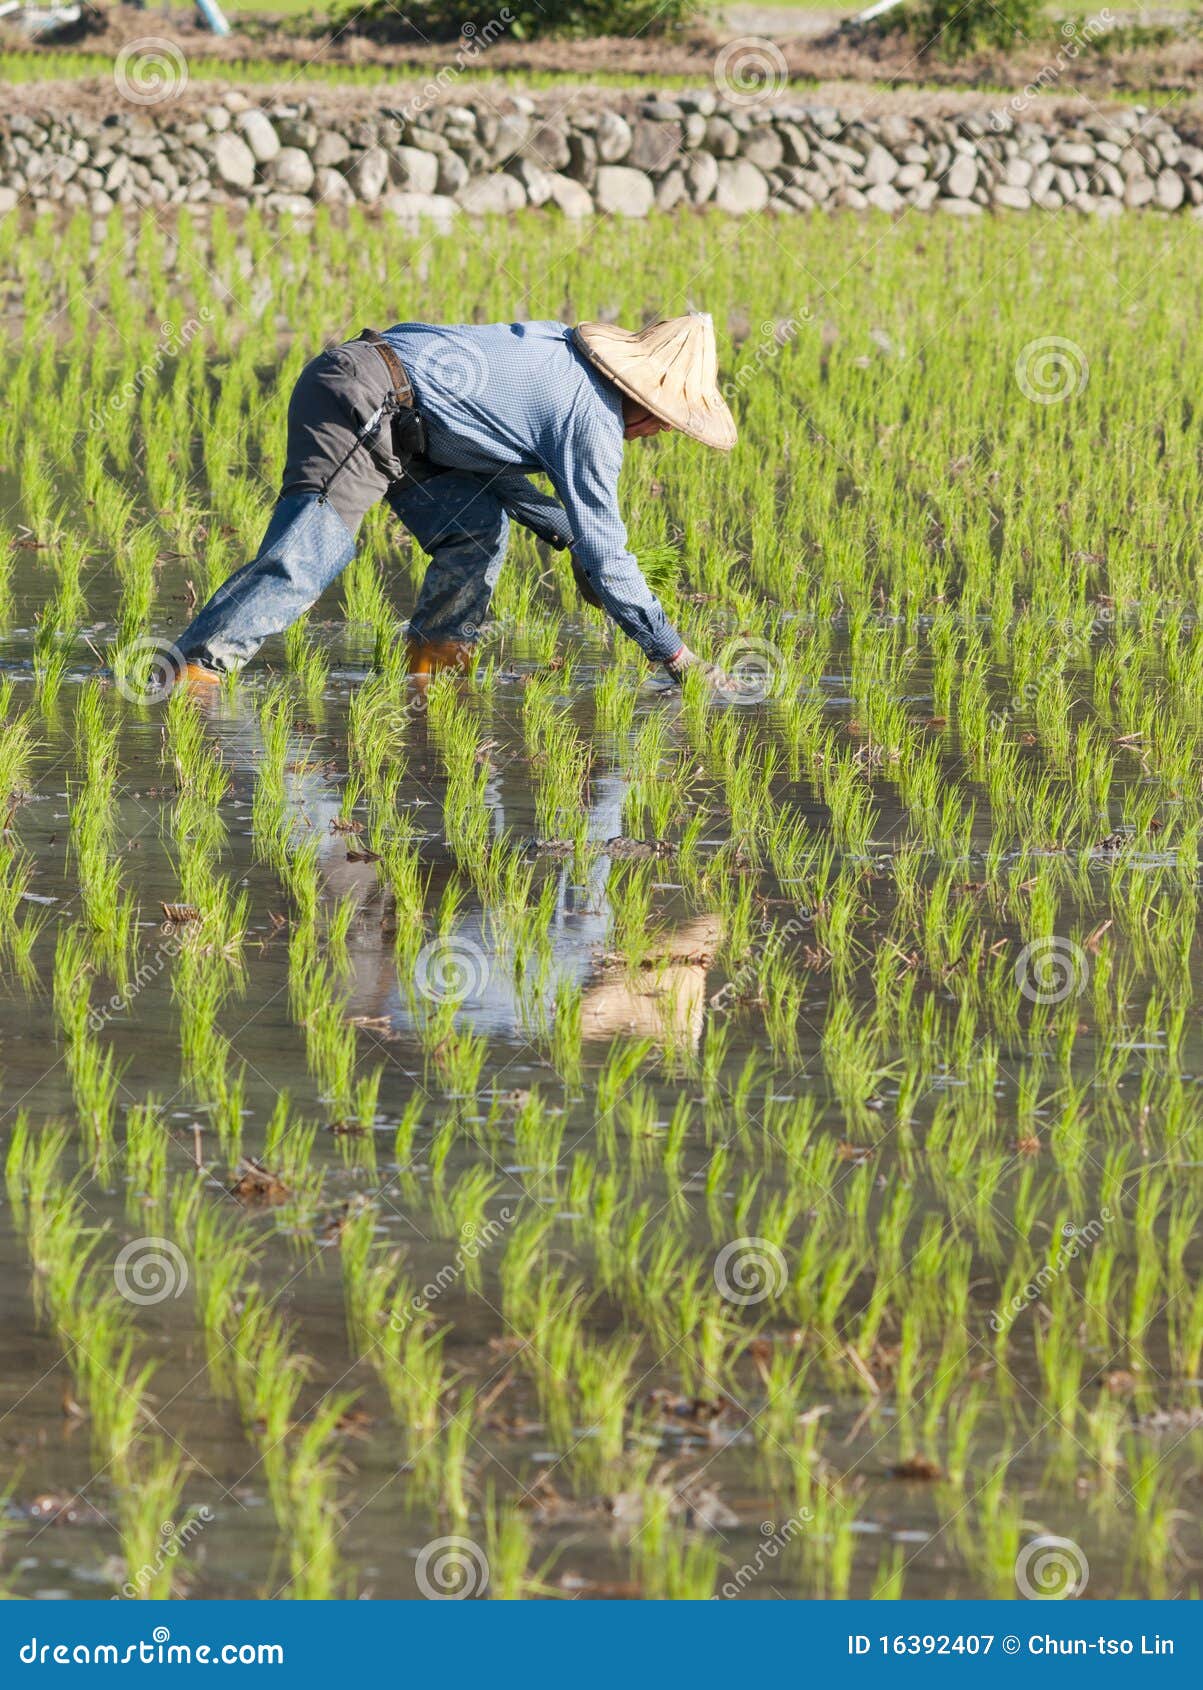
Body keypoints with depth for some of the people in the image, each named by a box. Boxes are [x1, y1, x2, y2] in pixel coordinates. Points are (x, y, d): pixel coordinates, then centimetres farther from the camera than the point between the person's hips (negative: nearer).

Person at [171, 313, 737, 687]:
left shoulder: (567, 354, 16)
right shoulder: (592, 423, -10)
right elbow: (606, 556, -9)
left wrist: (567, 534, 26)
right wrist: (675, 656, -2)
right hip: (359, 403, -10)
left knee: (479, 525, 11)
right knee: (304, 559, -19)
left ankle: (434, 661, 8)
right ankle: (193, 671, -24)